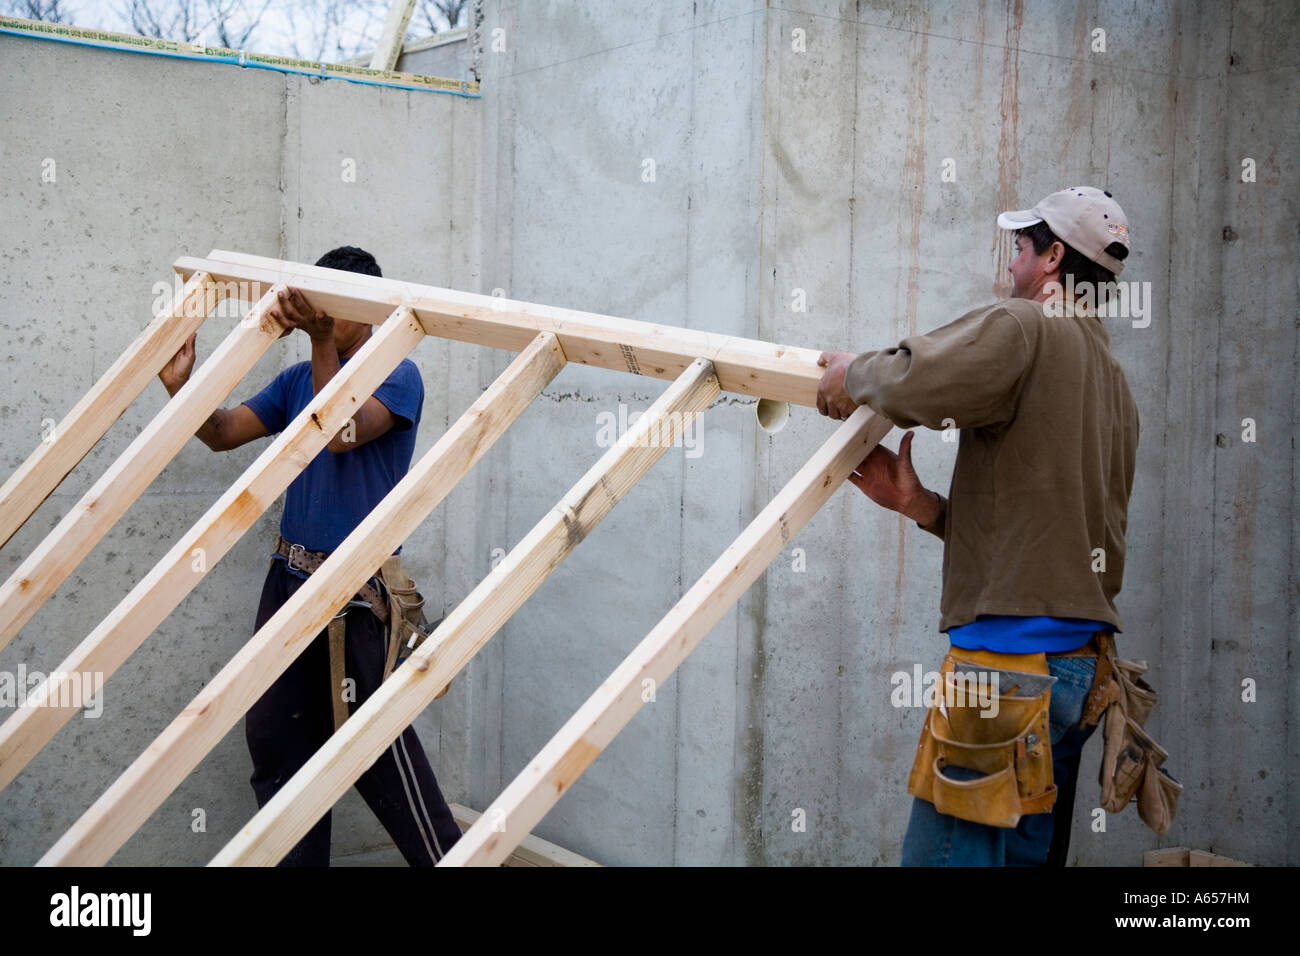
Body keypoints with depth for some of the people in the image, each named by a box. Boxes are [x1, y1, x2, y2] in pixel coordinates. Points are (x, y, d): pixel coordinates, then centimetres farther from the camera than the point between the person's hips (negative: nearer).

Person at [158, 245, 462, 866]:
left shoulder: (396, 375, -5)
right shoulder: (299, 379, 13)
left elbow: (341, 433, -21)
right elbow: (223, 433, 9)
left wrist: (322, 342, -30)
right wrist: (182, 386, -10)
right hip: (289, 579, 7)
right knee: (274, 738, 11)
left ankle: (451, 858, 7)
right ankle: (296, 860, 24)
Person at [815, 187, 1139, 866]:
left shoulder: (1023, 328, -7)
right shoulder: (1115, 384, 20)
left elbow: (915, 384, -26)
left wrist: (852, 375, -4)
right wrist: (922, 506, 13)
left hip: (1011, 656, -9)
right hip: (1082, 658, 10)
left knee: (946, 853, -5)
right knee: (1031, 853, 16)